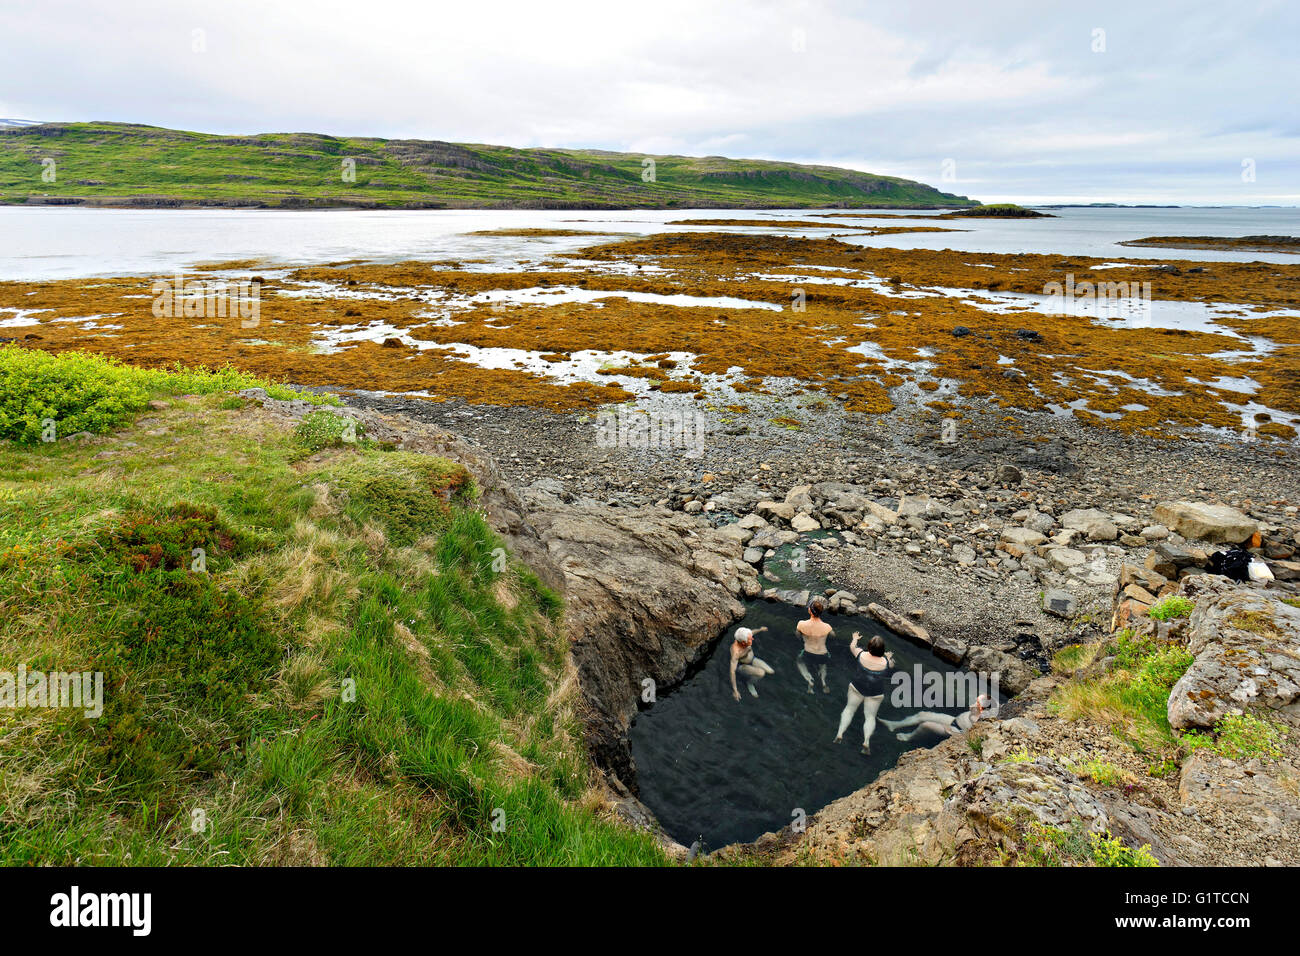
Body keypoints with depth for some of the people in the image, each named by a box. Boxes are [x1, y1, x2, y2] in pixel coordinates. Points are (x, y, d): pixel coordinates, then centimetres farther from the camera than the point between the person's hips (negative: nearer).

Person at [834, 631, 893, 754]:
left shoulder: (861, 655, -17)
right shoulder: (885, 662, -19)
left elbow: (852, 646, 4)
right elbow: (892, 664, 5)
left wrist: (855, 638, 24)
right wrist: (889, 657, 25)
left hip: (857, 688, 1)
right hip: (875, 693, -1)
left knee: (849, 709, 17)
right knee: (870, 716, 10)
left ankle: (840, 733, 10)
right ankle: (866, 740, -8)